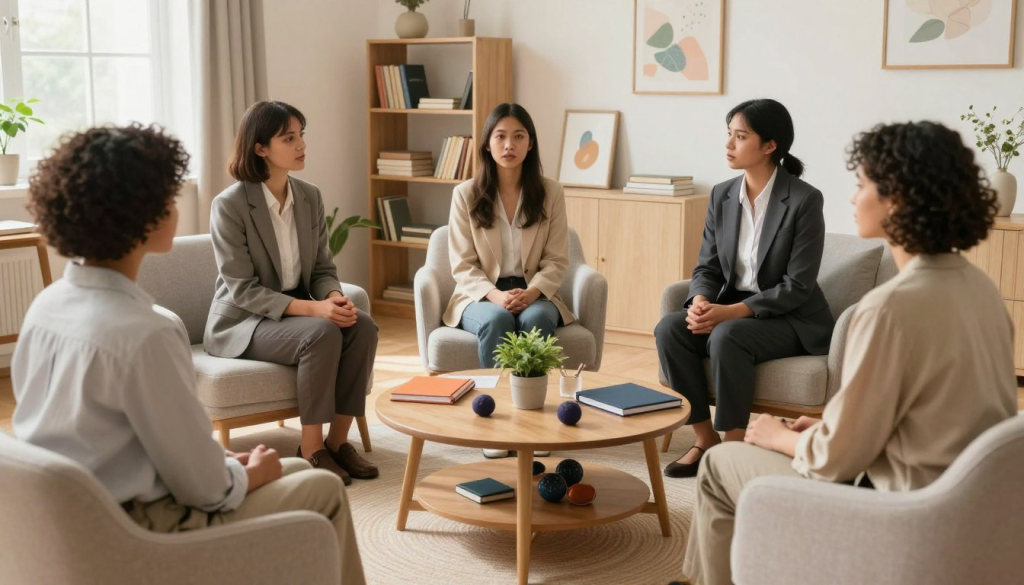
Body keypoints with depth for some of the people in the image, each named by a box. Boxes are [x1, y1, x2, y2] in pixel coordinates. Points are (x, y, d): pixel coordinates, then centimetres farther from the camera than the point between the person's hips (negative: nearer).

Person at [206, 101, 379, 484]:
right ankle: (311, 450, -19)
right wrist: (312, 308, -28)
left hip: (298, 309, 6)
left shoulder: (310, 197, 3)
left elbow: (323, 268, 8)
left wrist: (334, 297, -17)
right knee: (323, 333, -32)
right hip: (242, 322, -6)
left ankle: (338, 441, -12)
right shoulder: (229, 204, -16)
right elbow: (243, 290, -19)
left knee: (363, 326, -22)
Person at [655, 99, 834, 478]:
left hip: (792, 319, -6)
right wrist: (701, 303, -18)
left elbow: (797, 287, -17)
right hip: (731, 310, 6)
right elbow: (707, 266, 5)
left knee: (727, 336, -34)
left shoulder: (804, 200, -14)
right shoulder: (722, 195, 4)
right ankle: (704, 439, -10)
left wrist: (731, 312, -25)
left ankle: (733, 446, -18)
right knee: (669, 329, -21)